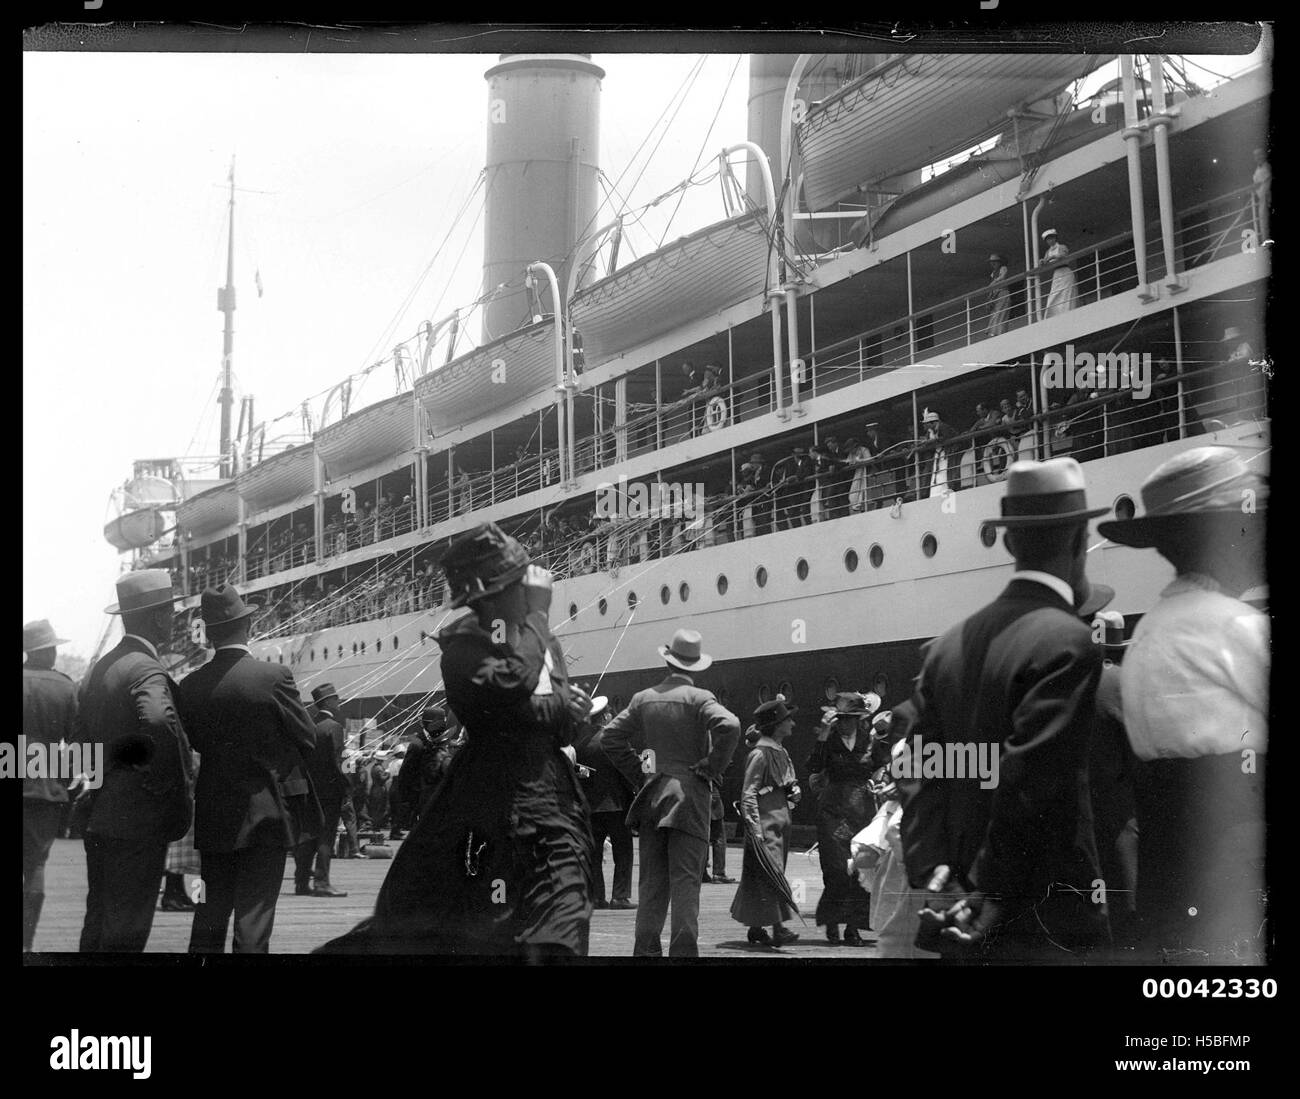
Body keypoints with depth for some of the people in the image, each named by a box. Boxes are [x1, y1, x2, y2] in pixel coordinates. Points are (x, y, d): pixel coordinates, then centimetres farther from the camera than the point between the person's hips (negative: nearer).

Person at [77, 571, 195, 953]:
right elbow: (159, 722, -34)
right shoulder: (146, 671, -16)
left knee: (98, 924, 15)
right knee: (126, 932, -4)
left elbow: (83, 731, 19)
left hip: (97, 820, 9)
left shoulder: (99, 669, 13)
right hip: (137, 821, -9)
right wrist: (174, 788, -23)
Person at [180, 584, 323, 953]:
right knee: (253, 924, 0)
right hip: (265, 813, -4)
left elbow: (197, 743, 6)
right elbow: (308, 738, -5)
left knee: (209, 920, 14)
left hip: (213, 815, 4)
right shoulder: (274, 677, -14)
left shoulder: (191, 685, -3)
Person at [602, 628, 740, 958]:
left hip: (651, 795, 4)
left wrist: (638, 773, 12)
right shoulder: (699, 698, -8)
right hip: (688, 797, -4)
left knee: (651, 881, 9)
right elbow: (729, 726, -24)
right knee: (685, 880, -4)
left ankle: (646, 949, 9)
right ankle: (682, 950, -7)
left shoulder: (643, 698, 7)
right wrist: (713, 766, -11)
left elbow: (612, 736, 8)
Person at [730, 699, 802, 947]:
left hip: (781, 821, 9)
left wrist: (793, 792, 6)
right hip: (765, 823, -9)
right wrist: (755, 828, -21)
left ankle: (756, 928, 16)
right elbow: (748, 793, -15)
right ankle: (778, 928, -17)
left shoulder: (781, 752, 16)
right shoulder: (760, 754, -12)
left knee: (757, 878, 12)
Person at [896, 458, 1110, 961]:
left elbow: (921, 771, 4)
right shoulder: (1066, 642, -14)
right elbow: (1028, 783, -19)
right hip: (1044, 921, -7)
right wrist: (991, 897, -12)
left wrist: (935, 878, -1)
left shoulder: (950, 644, 8)